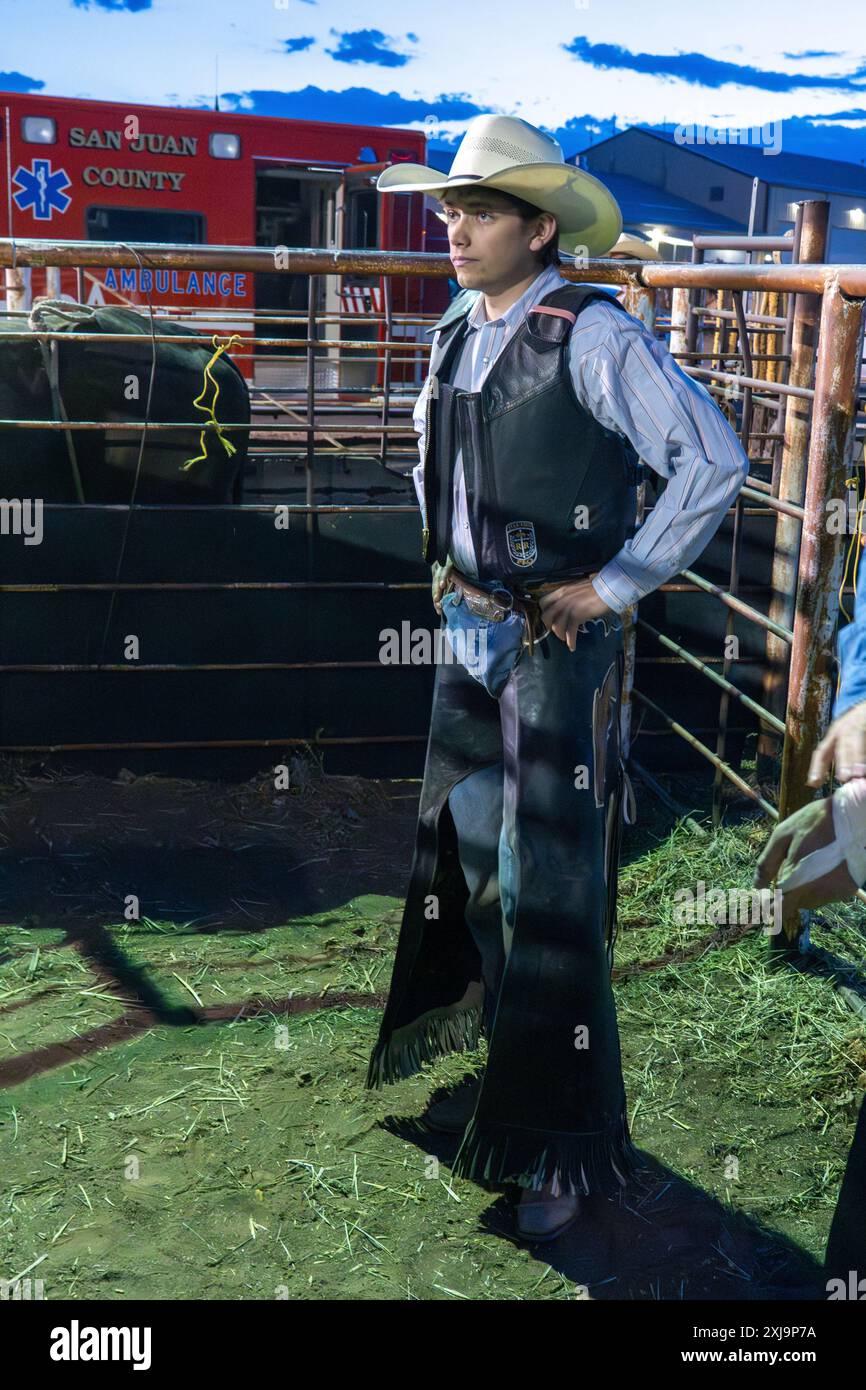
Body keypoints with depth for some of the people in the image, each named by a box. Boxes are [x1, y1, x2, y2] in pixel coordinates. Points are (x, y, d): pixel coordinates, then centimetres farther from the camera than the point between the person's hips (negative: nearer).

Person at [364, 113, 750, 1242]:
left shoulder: (592, 334, -15)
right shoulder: (459, 333, 9)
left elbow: (714, 460, -20)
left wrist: (616, 584, -17)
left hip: (558, 648, -8)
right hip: (471, 637, 8)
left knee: (548, 888, -3)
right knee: (468, 860, 16)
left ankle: (567, 1145, 13)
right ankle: (505, 1074, 37)